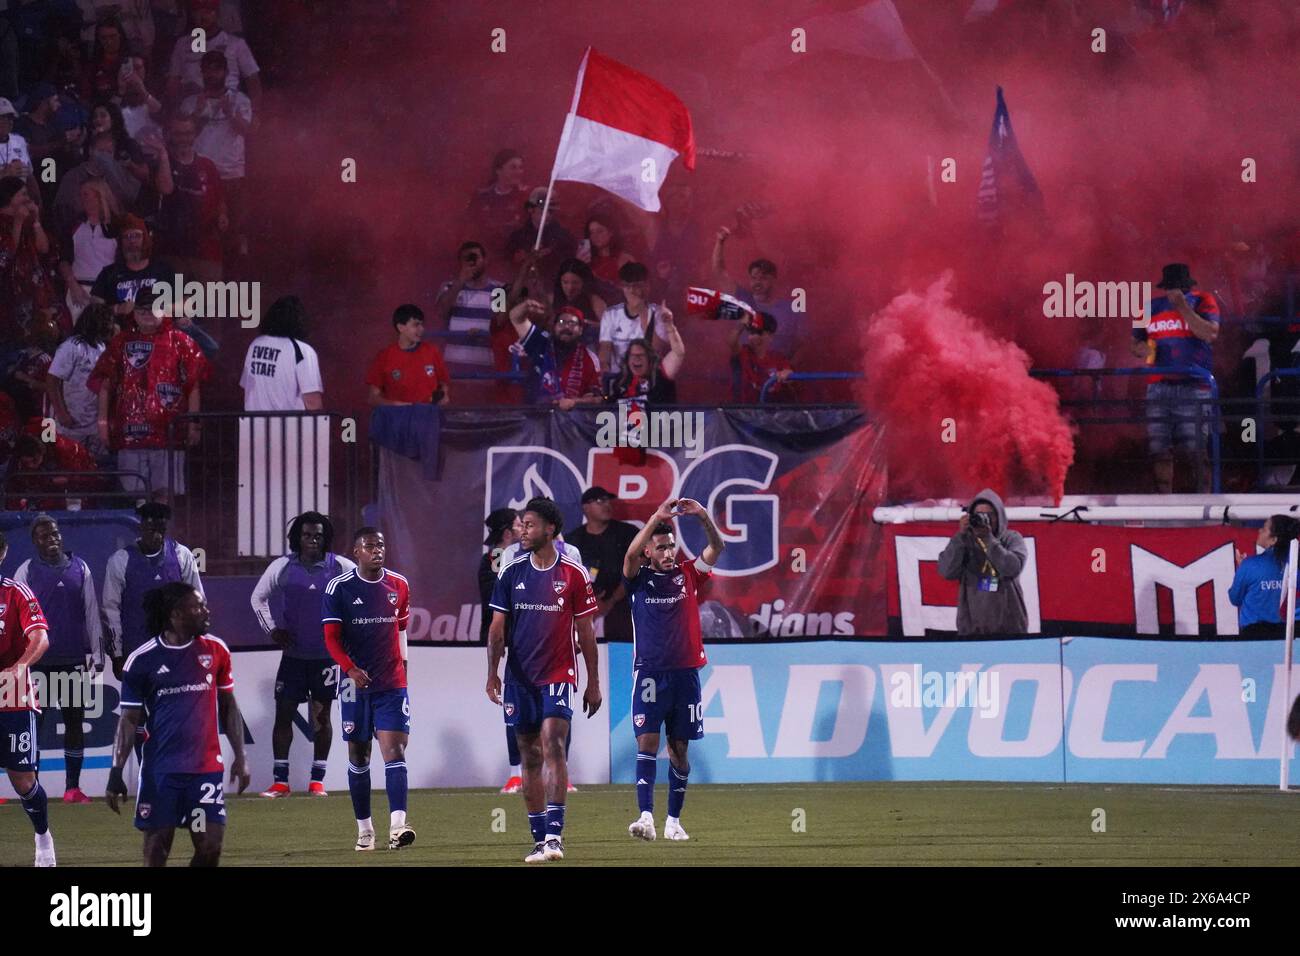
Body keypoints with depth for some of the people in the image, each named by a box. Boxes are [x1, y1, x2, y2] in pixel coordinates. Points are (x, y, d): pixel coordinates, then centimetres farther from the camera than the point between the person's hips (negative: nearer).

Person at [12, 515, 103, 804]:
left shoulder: (79, 569, 7)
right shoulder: (27, 571, 1)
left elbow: (92, 613, 10)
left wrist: (97, 655, 8)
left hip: (73, 659, 2)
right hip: (39, 660, -2)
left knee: (75, 721, 4)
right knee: (33, 722, -2)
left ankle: (73, 787, 10)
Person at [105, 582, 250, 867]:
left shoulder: (216, 649, 5)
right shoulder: (142, 660, -3)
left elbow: (228, 705, 14)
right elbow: (129, 720, 2)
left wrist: (240, 757, 9)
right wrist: (116, 772, -3)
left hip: (207, 767, 2)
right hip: (160, 769, -2)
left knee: (210, 847, -4)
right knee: (156, 849, 1)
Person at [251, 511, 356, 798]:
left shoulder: (340, 567, -5)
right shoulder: (283, 567, -2)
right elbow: (258, 597, 12)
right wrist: (272, 628, 3)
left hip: (327, 653, -1)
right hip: (293, 653, 1)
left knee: (321, 714, 3)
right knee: (284, 712, -3)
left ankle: (317, 780, 9)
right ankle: (280, 782, 0)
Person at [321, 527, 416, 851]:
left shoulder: (399, 585, 7)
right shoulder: (339, 588, -3)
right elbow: (331, 637, -7)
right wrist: (350, 669, -21)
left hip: (392, 684, 1)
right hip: (356, 683, -1)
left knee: (394, 750, -12)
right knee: (358, 757, 7)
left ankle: (397, 826, -22)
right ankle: (364, 828, 17)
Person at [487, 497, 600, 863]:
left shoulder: (573, 573, -2)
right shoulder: (512, 571, 4)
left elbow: (585, 632, 3)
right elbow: (497, 626, 7)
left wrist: (593, 683, 5)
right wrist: (492, 673, -3)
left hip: (559, 674, -3)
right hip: (520, 677, 3)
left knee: (553, 744, -18)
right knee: (530, 757, 6)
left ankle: (554, 834, -20)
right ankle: (540, 839, 12)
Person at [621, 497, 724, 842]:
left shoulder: (688, 575, 8)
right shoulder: (639, 579, 2)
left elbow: (717, 547, -3)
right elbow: (631, 554, -18)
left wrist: (703, 516, -20)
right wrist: (658, 516, -27)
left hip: (685, 672, 2)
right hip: (649, 673, -2)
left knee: (679, 749, 6)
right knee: (647, 742, -12)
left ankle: (674, 820, 14)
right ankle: (646, 817, -21)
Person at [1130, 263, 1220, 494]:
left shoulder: (1203, 302, 5)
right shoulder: (1151, 307, 14)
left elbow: (1210, 334, -12)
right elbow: (1136, 343, 18)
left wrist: (1183, 307, -14)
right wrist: (1142, 349, -5)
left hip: (1193, 386, -3)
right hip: (1159, 386, 3)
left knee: (1196, 448, -8)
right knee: (1159, 449, -1)